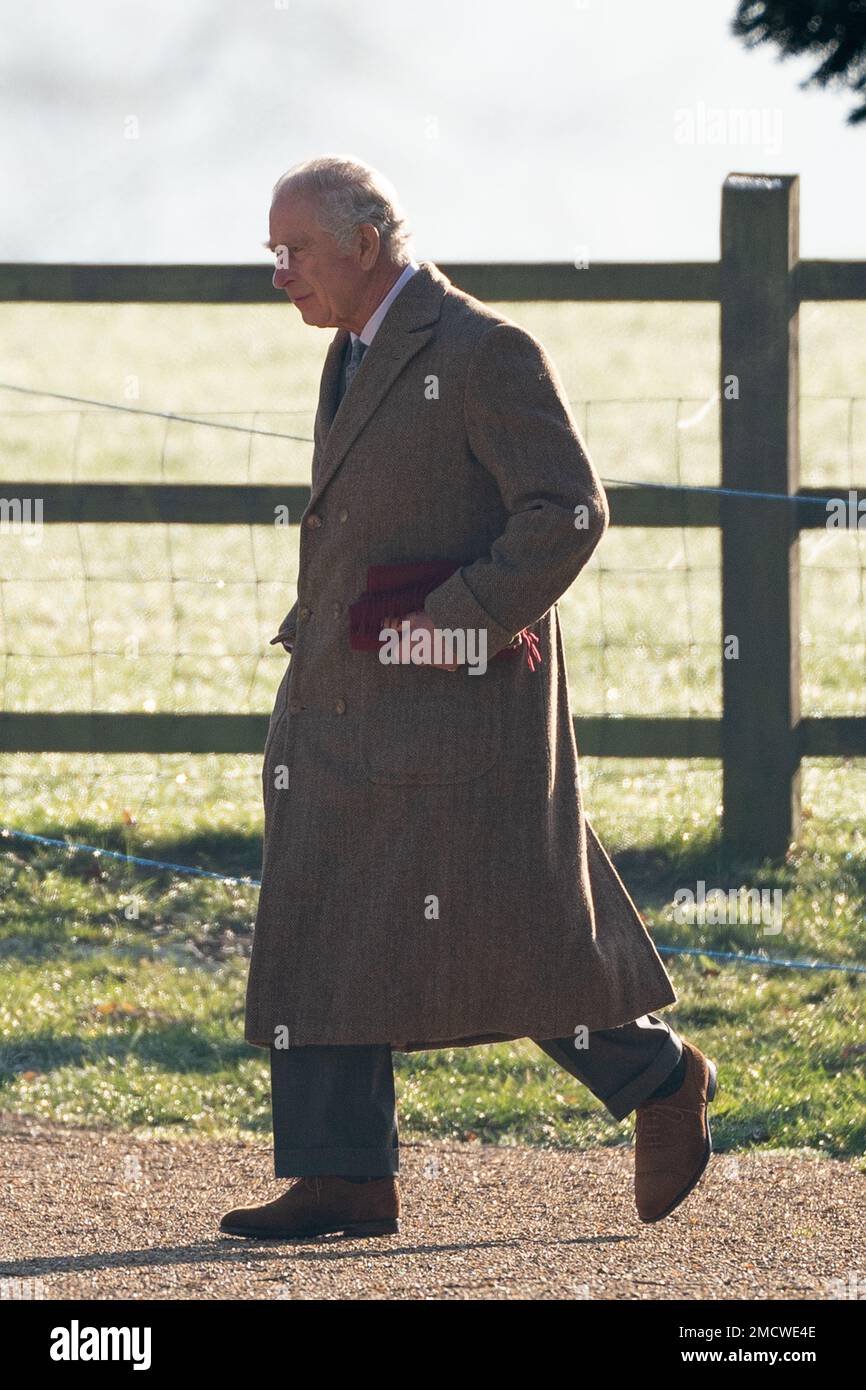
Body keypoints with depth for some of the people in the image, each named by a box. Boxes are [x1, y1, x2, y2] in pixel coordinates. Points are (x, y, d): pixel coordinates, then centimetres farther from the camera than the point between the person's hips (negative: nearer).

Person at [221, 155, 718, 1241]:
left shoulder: (485, 354, -13)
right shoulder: (359, 357, 15)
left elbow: (569, 511, -18)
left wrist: (464, 620, -21)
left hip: (457, 702, -8)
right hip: (342, 702, 8)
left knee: (504, 934, -3)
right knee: (321, 935, 0)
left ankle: (659, 1080, 18)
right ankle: (346, 1180, -1)